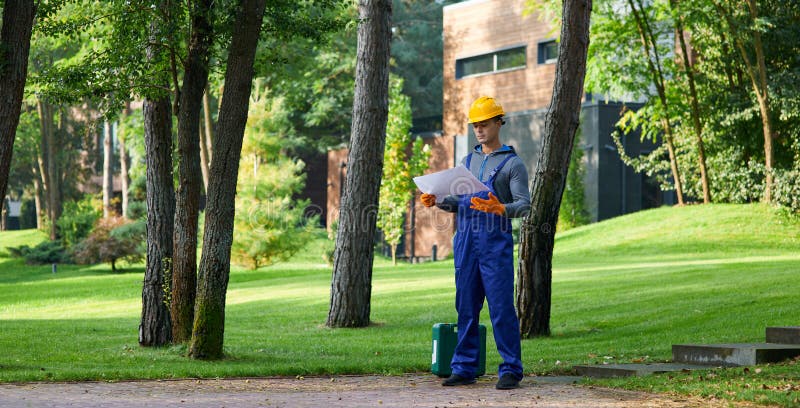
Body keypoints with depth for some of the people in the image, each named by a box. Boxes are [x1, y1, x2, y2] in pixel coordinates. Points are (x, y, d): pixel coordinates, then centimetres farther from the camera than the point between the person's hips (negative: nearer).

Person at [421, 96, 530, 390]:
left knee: (501, 307, -7)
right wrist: (436, 201, 0)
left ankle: (511, 370, -3)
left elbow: (524, 205, -7)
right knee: (466, 307, 6)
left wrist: (500, 208, -26)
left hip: (496, 243, -5)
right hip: (466, 242, 5)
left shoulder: (512, 163, 1)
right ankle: (464, 368, 11)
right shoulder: (468, 162, 18)